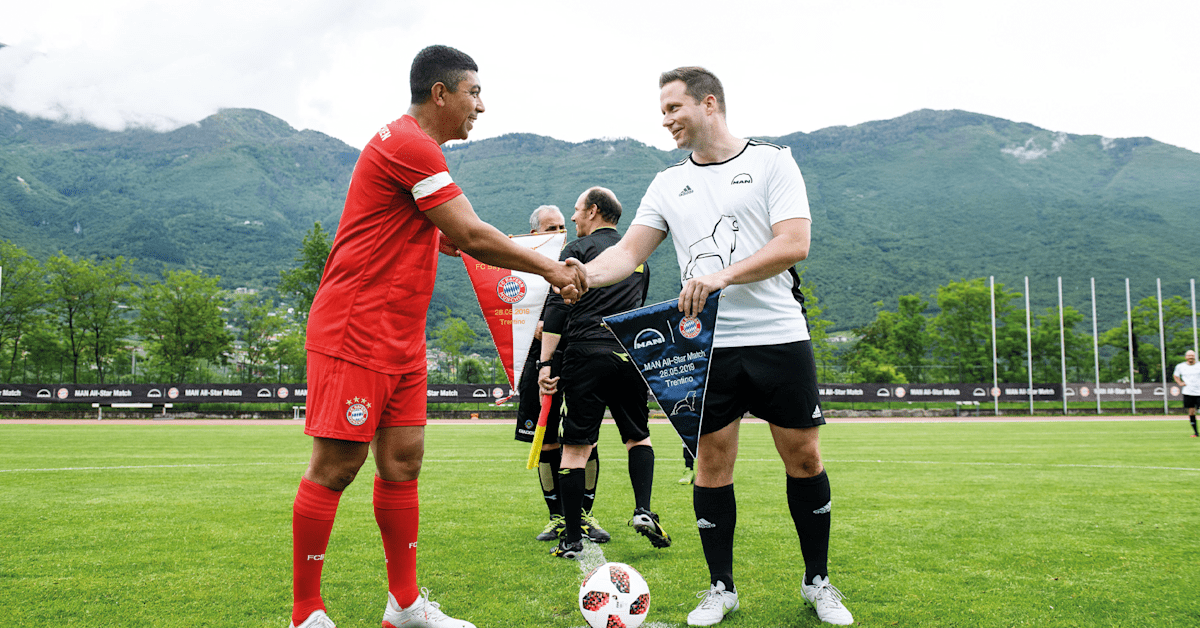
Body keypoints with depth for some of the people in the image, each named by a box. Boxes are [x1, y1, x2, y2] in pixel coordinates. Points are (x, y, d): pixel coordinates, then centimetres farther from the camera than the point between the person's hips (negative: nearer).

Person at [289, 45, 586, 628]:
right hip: (354, 334, -10)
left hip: (400, 340, 10)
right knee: (336, 465, -5)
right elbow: (472, 236, -15)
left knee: (402, 459, 9)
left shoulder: (414, 146, 20)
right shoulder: (408, 145, -14)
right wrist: (550, 269, -5)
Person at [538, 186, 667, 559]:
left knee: (575, 447, 1)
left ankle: (572, 539, 3)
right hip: (631, 356, 4)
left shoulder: (578, 249, 4)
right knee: (638, 437, 19)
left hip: (586, 354, -4)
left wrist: (545, 361, -8)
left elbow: (558, 306, -6)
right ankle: (643, 511, 0)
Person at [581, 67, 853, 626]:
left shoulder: (771, 162, 2)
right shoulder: (668, 185, 13)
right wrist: (584, 274, -17)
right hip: (707, 345, 2)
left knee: (803, 456, 4)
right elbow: (629, 251, 4)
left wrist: (721, 275, -22)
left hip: (779, 336, -2)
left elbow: (793, 244, -10)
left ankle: (818, 582, 22)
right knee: (712, 461, 2)